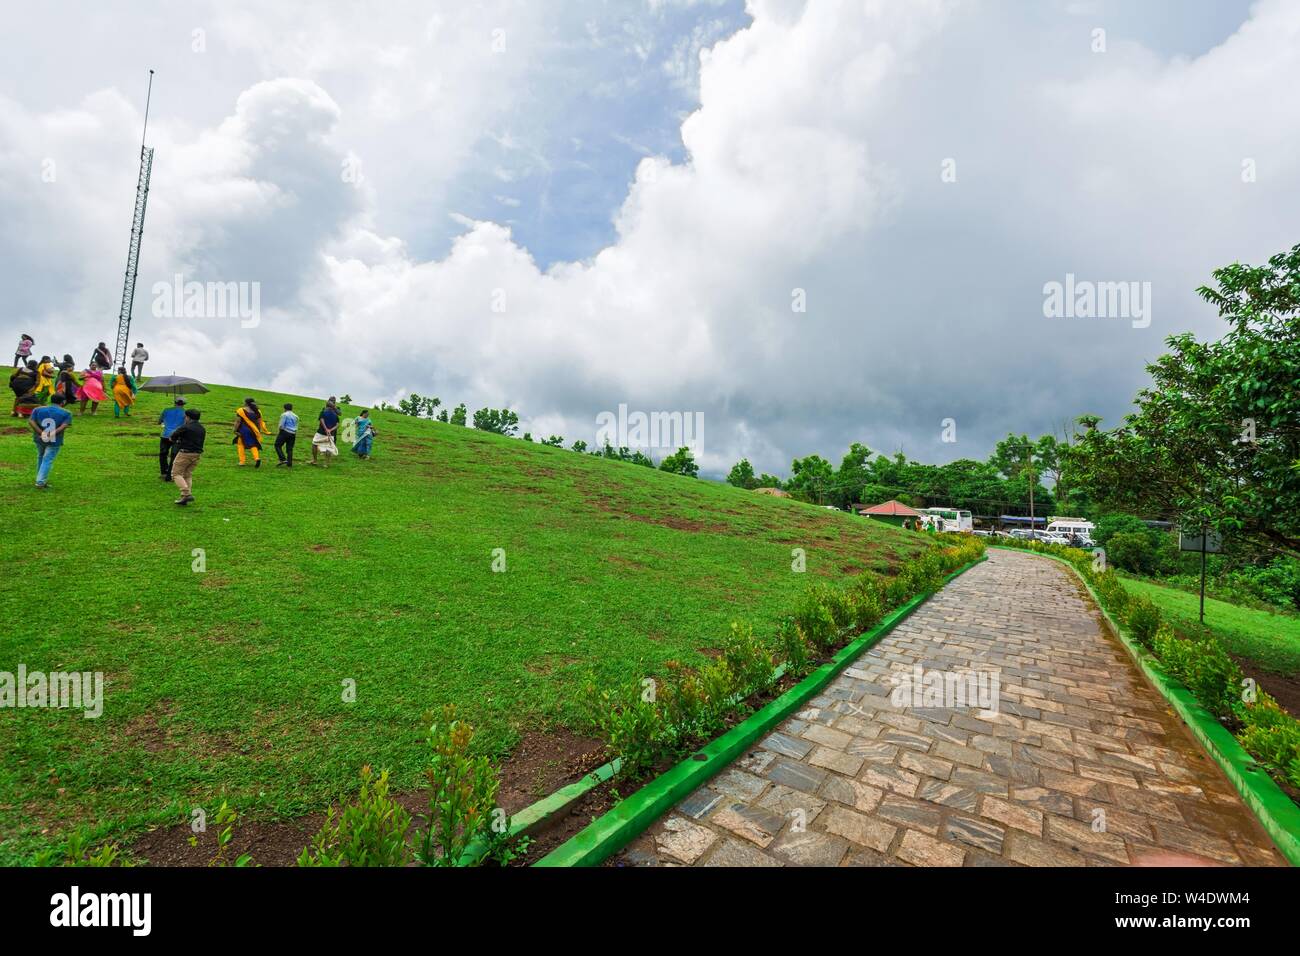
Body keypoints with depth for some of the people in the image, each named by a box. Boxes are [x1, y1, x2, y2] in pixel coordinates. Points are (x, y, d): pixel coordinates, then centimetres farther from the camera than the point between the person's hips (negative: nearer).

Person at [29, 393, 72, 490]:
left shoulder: (37, 409, 6)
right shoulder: (66, 413, -4)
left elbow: (30, 421, -8)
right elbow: (64, 426, -19)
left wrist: (42, 433, -12)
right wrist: (53, 434, -18)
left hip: (39, 439, 4)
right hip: (55, 441, -4)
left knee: (40, 457, 23)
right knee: (47, 460, 0)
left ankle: (40, 479, 32)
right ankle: (40, 482, -5)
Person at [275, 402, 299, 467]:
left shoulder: (284, 414, -4)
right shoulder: (295, 416, 14)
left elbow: (281, 425, -10)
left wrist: (279, 432, 4)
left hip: (285, 432, -6)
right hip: (293, 434, 6)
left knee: (278, 445, 5)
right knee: (289, 449, 8)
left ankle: (283, 459, -9)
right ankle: (289, 464, 5)